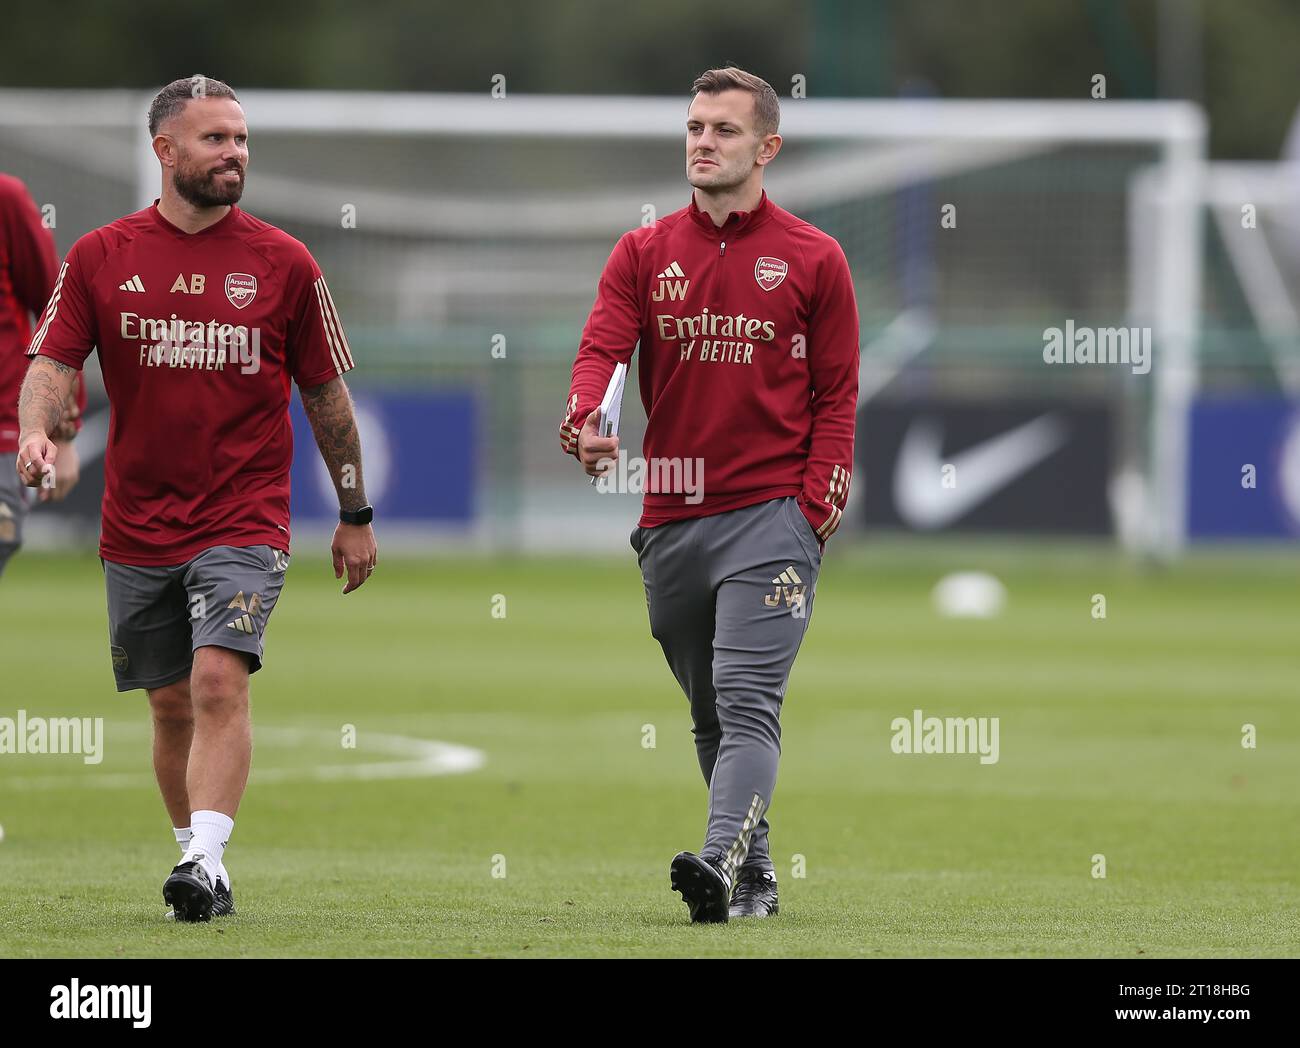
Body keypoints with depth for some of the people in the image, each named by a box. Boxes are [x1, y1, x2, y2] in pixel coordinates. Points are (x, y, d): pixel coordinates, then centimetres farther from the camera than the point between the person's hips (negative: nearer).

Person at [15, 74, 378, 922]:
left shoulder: (283, 264, 1)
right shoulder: (100, 258, 2)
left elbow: (327, 392, 8)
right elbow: (54, 360, -1)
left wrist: (356, 515, 12)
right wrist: (36, 431, -24)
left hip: (245, 521, -2)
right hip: (138, 526, 2)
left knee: (220, 681, -19)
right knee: (171, 702, 9)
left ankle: (207, 859, -23)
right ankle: (195, 855, 24)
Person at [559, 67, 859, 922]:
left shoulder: (814, 260, 3)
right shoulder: (643, 254, 10)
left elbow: (837, 395, 3)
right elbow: (602, 346, -3)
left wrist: (816, 508, -8)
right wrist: (586, 420, -26)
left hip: (771, 515, -4)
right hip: (671, 519, 4)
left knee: (747, 702, -17)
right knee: (708, 714, 12)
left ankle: (721, 863, -30)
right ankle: (755, 873, 23)